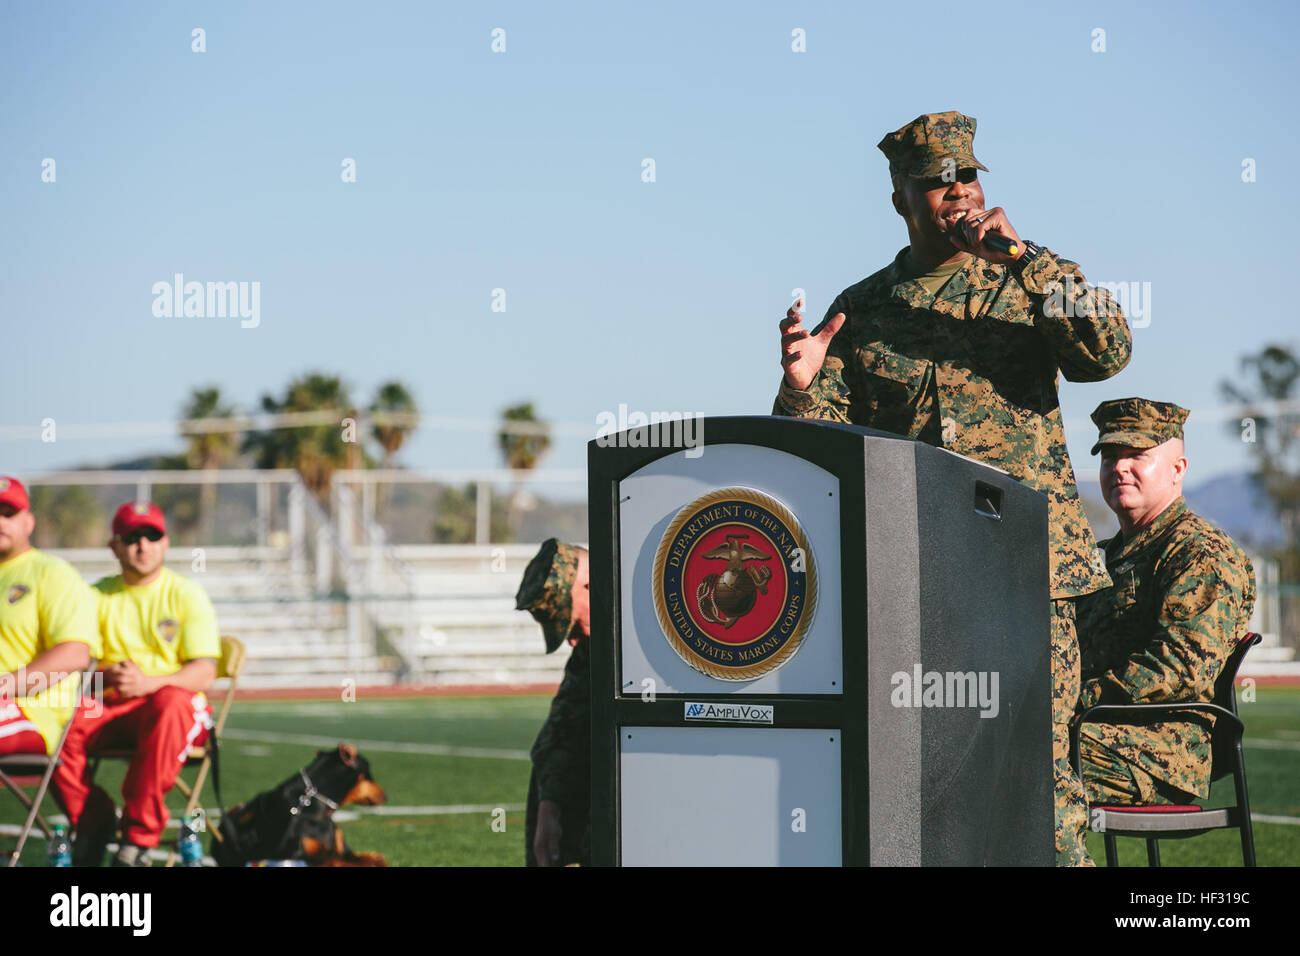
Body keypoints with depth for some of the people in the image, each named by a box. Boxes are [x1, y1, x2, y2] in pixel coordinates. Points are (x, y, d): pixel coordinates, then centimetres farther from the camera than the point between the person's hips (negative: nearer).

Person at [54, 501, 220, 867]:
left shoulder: (187, 595, 4)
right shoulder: (98, 596, 13)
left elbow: (204, 672, -6)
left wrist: (149, 683, -25)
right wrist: (107, 675, -19)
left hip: (177, 703, -2)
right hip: (109, 706, 3)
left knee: (170, 703, -40)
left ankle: (139, 837, -36)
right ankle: (93, 822, -10)